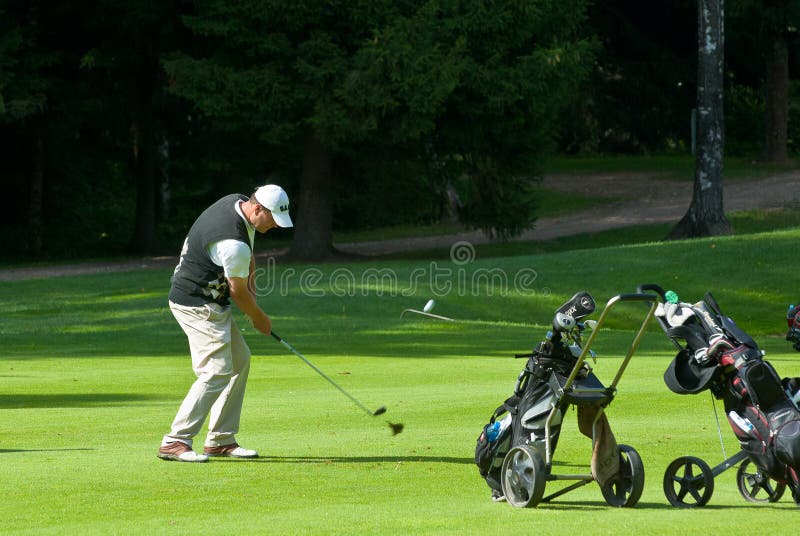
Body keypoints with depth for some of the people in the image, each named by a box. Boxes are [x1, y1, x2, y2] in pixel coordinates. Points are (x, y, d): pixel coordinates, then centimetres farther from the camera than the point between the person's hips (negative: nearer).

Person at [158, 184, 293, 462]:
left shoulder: (238, 202, 1)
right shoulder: (234, 243, -29)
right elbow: (238, 293, -14)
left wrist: (249, 278, 9)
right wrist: (260, 319, 4)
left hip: (211, 302, 11)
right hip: (198, 304, -11)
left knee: (239, 359, 14)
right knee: (217, 371, -16)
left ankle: (221, 440, 16)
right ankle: (175, 442, -17)